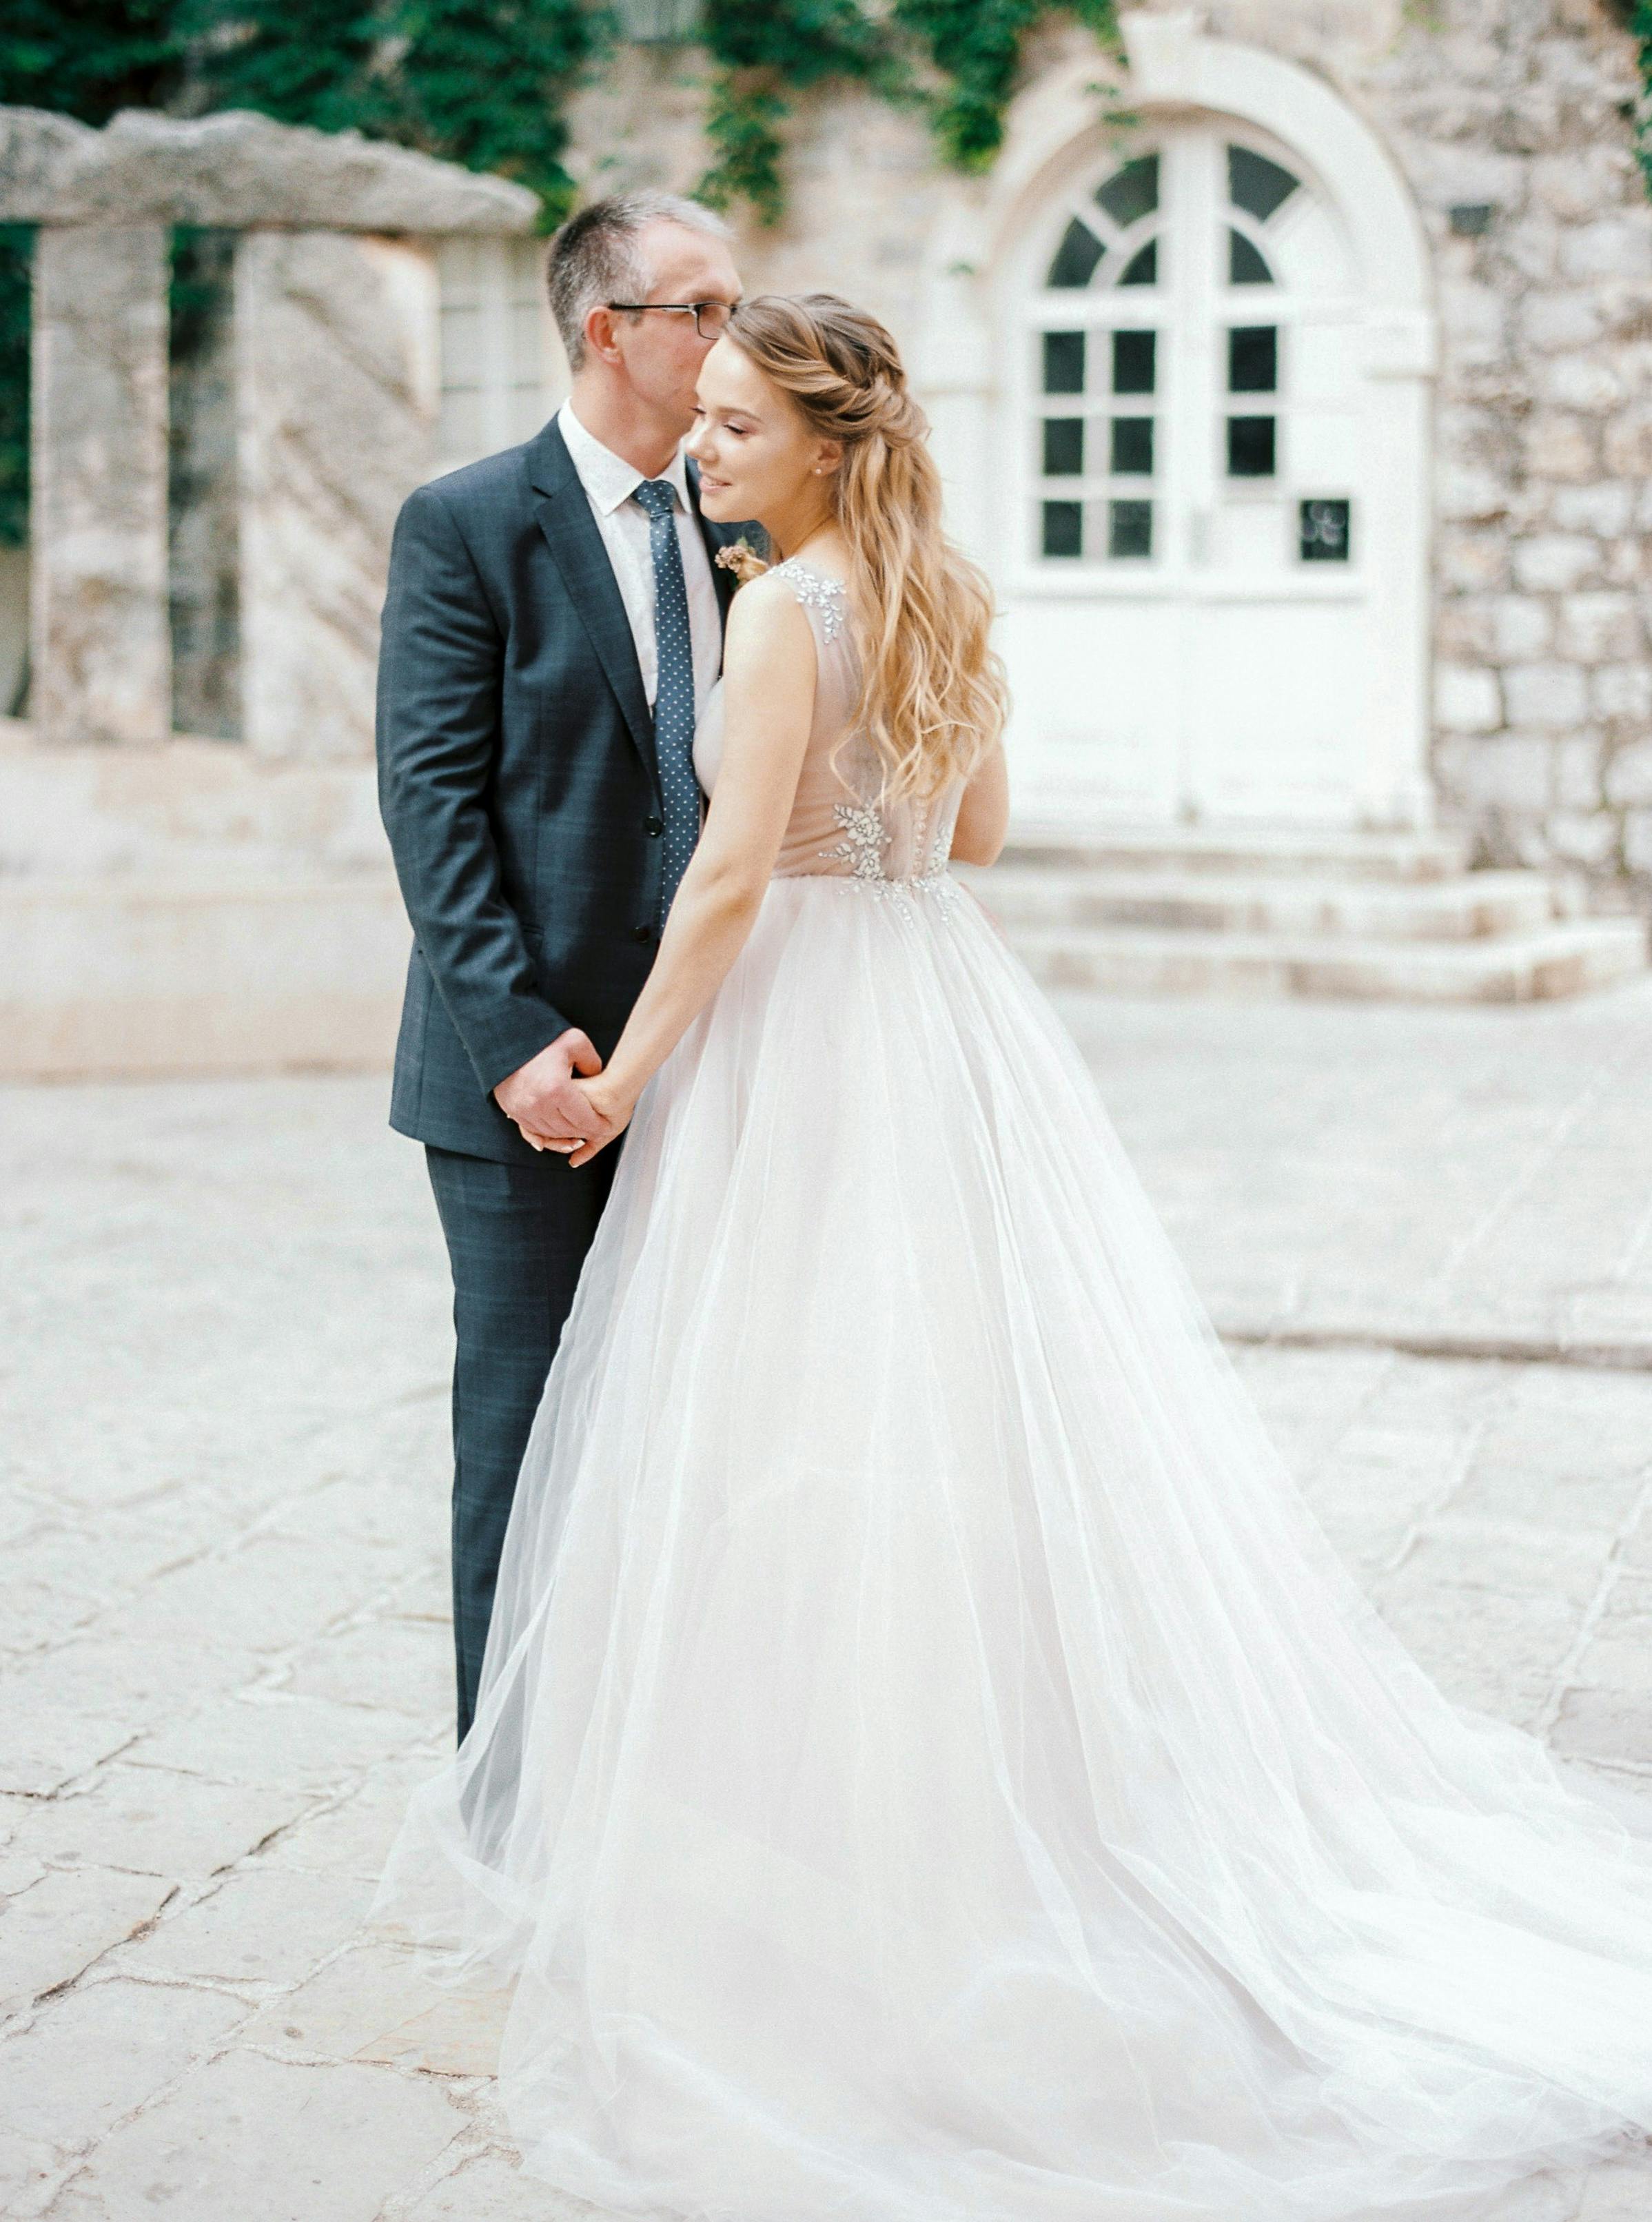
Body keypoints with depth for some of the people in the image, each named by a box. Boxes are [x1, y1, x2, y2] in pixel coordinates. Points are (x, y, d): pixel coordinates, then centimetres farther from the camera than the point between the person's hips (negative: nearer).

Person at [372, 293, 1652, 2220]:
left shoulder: (783, 609, -14)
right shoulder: (948, 599, 10)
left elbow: (736, 870, -18)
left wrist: (630, 1064, -11)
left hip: (808, 1026, -8)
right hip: (950, 1006, 8)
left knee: (815, 1425, -1)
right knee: (992, 1393, 12)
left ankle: (818, 1849, 7)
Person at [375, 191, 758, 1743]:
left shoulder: (736, 532, 10)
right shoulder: (465, 527, -6)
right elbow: (430, 797, -11)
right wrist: (510, 1036, -19)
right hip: (534, 1071, -5)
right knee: (527, 1425, 4)